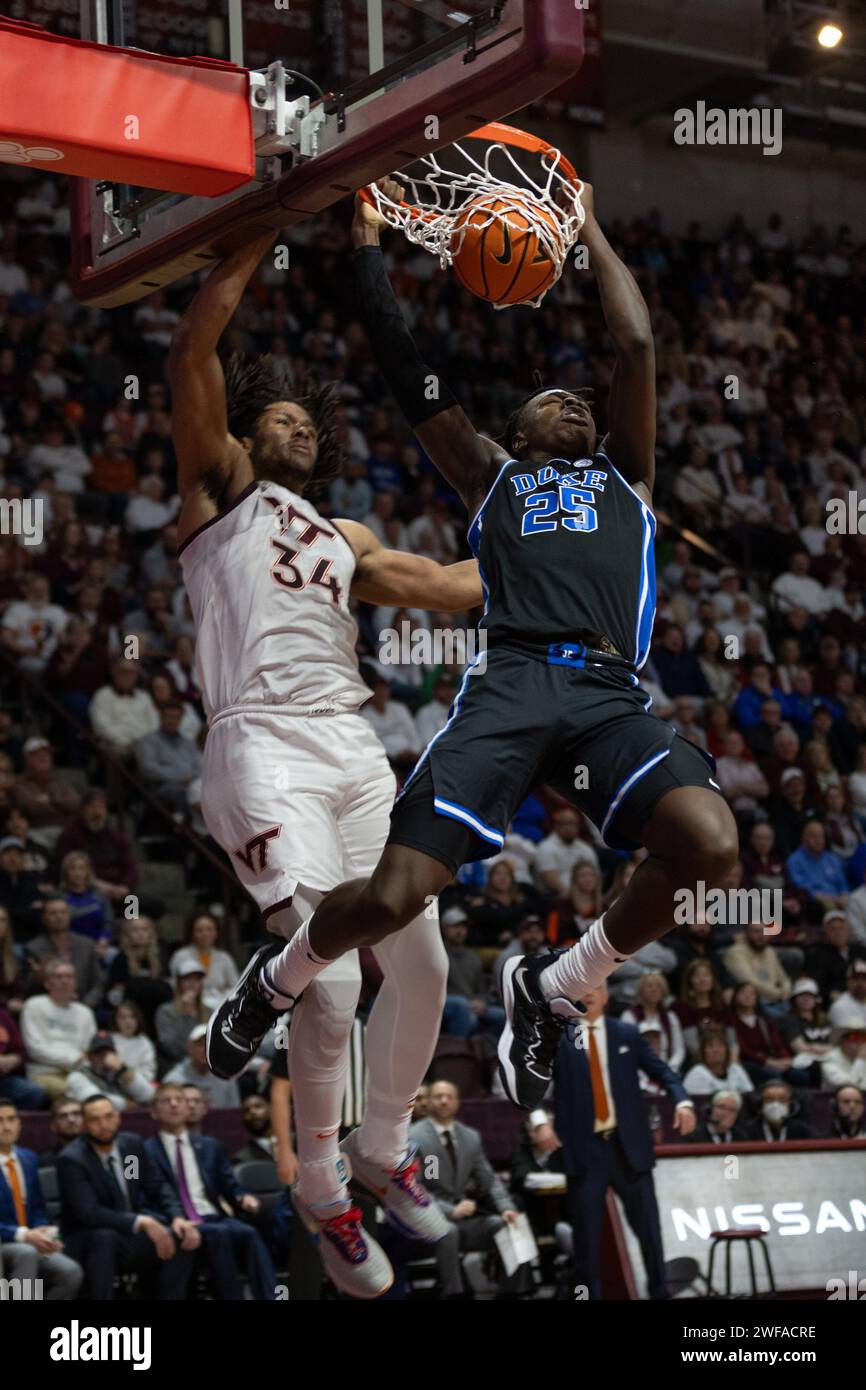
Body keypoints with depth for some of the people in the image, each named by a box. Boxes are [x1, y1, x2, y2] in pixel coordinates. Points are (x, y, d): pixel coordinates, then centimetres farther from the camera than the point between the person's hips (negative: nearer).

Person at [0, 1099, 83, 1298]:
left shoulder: (28, 1158, 14)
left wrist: (43, 1234, -4)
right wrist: (23, 1236, -22)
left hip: (31, 1244, 6)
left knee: (71, 1272, -23)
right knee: (26, 1253, -38)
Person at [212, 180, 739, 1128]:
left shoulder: (624, 475, 32)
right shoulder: (492, 475, 29)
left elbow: (636, 346, 25)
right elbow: (404, 370, 26)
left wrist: (590, 233, 34)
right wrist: (368, 245, 30)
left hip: (611, 698, 2)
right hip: (511, 685, -1)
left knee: (709, 845, -29)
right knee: (394, 897, -18)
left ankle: (552, 990, -2)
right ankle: (277, 982, 19)